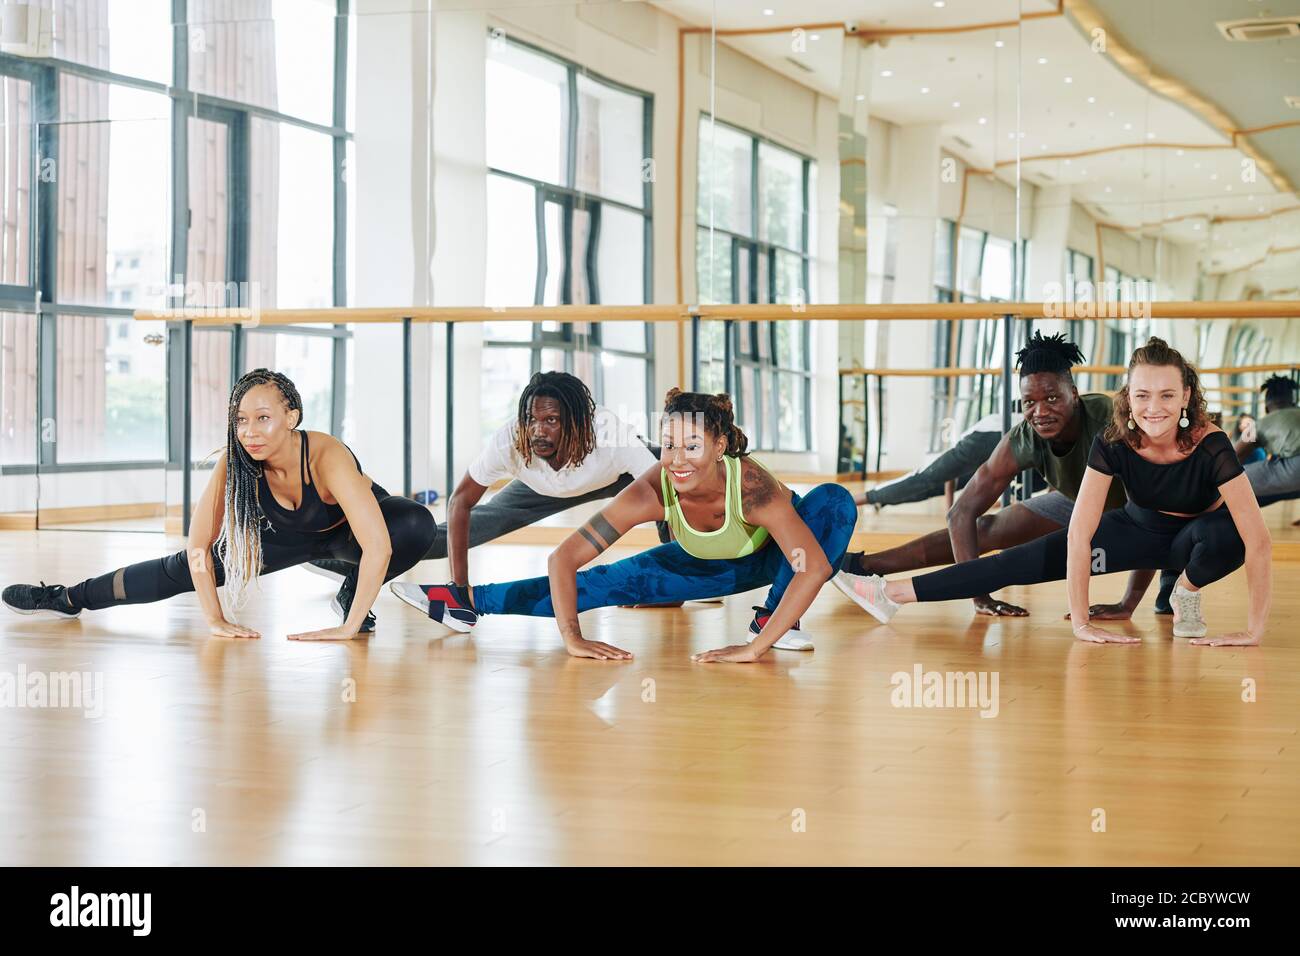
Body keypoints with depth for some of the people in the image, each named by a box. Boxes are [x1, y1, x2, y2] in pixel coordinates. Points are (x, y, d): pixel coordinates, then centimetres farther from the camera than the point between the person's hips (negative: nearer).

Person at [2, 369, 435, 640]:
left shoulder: (328, 457, -42)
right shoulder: (234, 464, -29)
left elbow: (378, 544, -46)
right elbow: (199, 545, -20)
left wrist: (349, 628, -46)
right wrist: (216, 620, -23)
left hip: (348, 529, -3)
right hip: (289, 535, 3)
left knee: (417, 525, -34)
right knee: (184, 568, -1)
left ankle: (354, 600, -9)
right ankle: (70, 599, 17)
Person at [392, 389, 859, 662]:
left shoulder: (750, 485, -43)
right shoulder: (651, 492, -34)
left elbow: (816, 565, -50)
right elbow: (565, 557, -30)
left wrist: (757, 647, -53)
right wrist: (572, 637, -41)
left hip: (771, 556, -2)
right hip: (707, 564, 2)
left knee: (834, 501, -30)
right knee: (614, 581, -7)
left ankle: (773, 620, -18)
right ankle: (468, 601, 6)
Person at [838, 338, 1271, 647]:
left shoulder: (1211, 446, -34)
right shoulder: (1113, 444, -27)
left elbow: (1258, 542, -35)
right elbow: (1078, 535, -29)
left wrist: (1253, 630, -37)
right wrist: (1081, 622, -33)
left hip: (1195, 534, -2)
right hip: (1141, 527, 2)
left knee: (1226, 536, -39)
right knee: (1032, 560, -9)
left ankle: (1187, 592, -5)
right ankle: (895, 592, -7)